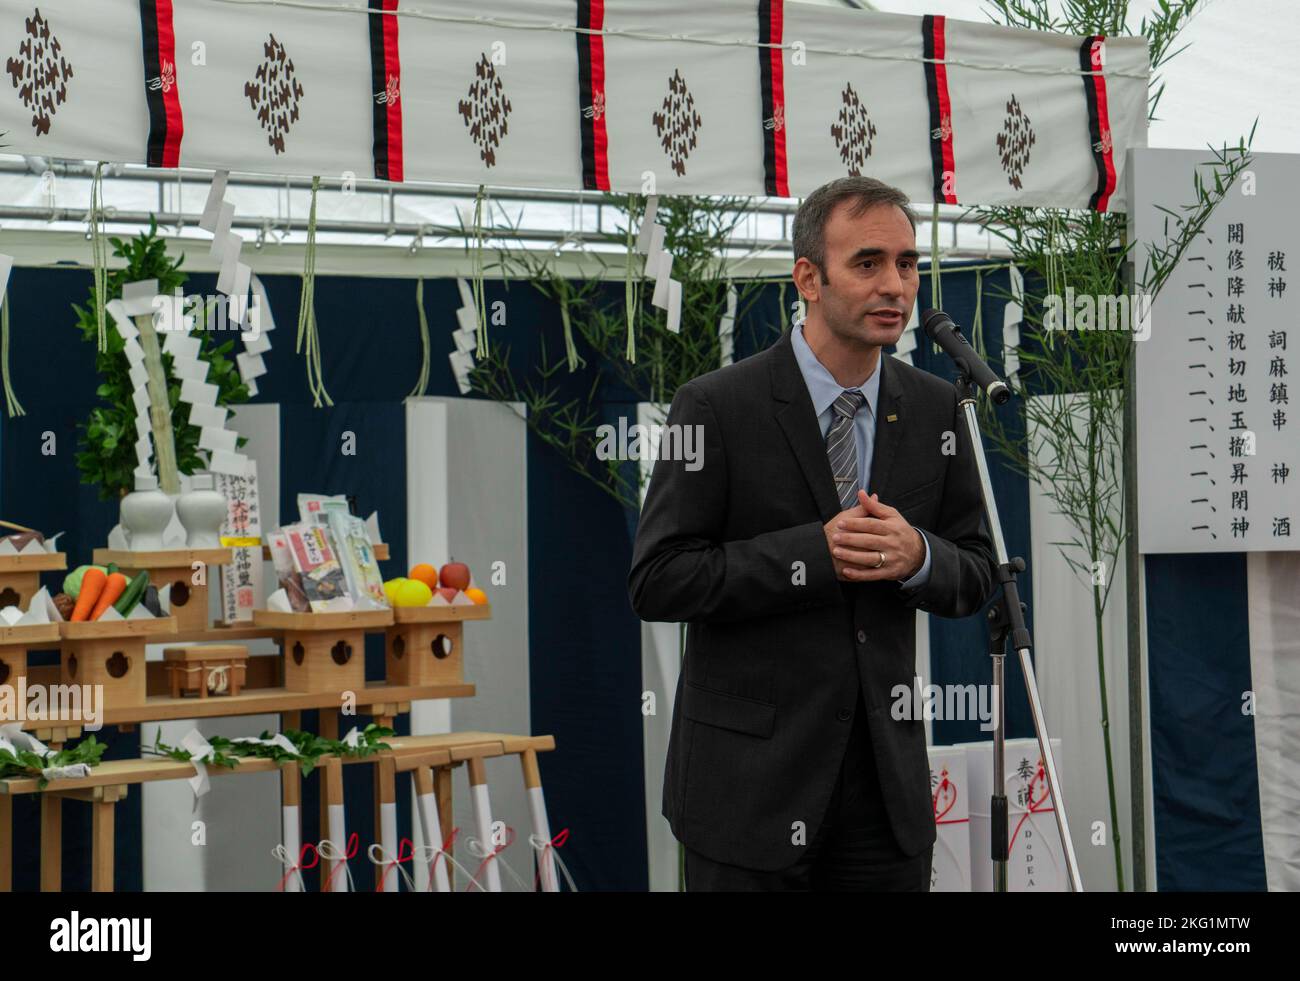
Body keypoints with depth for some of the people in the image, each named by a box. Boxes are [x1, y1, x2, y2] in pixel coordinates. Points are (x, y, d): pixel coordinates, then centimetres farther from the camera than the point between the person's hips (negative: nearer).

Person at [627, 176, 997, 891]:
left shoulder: (934, 409, 5)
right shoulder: (717, 406, -9)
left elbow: (975, 579, 10)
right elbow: (655, 582, -13)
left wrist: (916, 556, -13)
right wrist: (815, 552, -20)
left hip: (889, 778, 4)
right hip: (750, 777, -4)